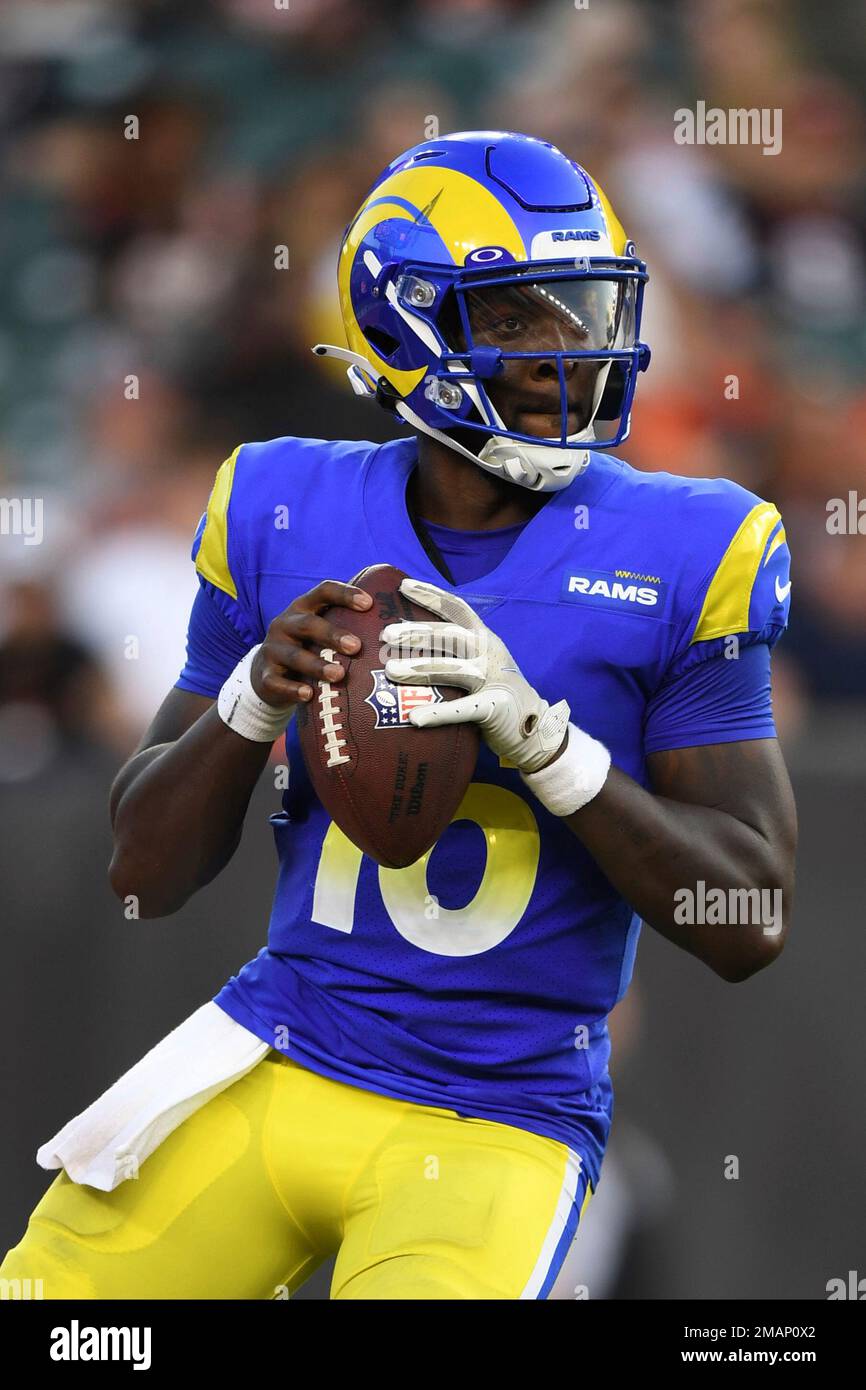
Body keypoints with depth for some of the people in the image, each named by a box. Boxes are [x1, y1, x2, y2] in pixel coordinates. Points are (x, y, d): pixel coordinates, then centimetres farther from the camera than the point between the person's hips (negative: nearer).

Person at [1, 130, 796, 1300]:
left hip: (494, 1131, -3)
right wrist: (252, 701, -15)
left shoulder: (679, 555, -5)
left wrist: (541, 734, -21)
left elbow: (749, 926, -8)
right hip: (272, 1064, 3)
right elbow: (145, 875, 5)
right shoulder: (285, 516, 2)